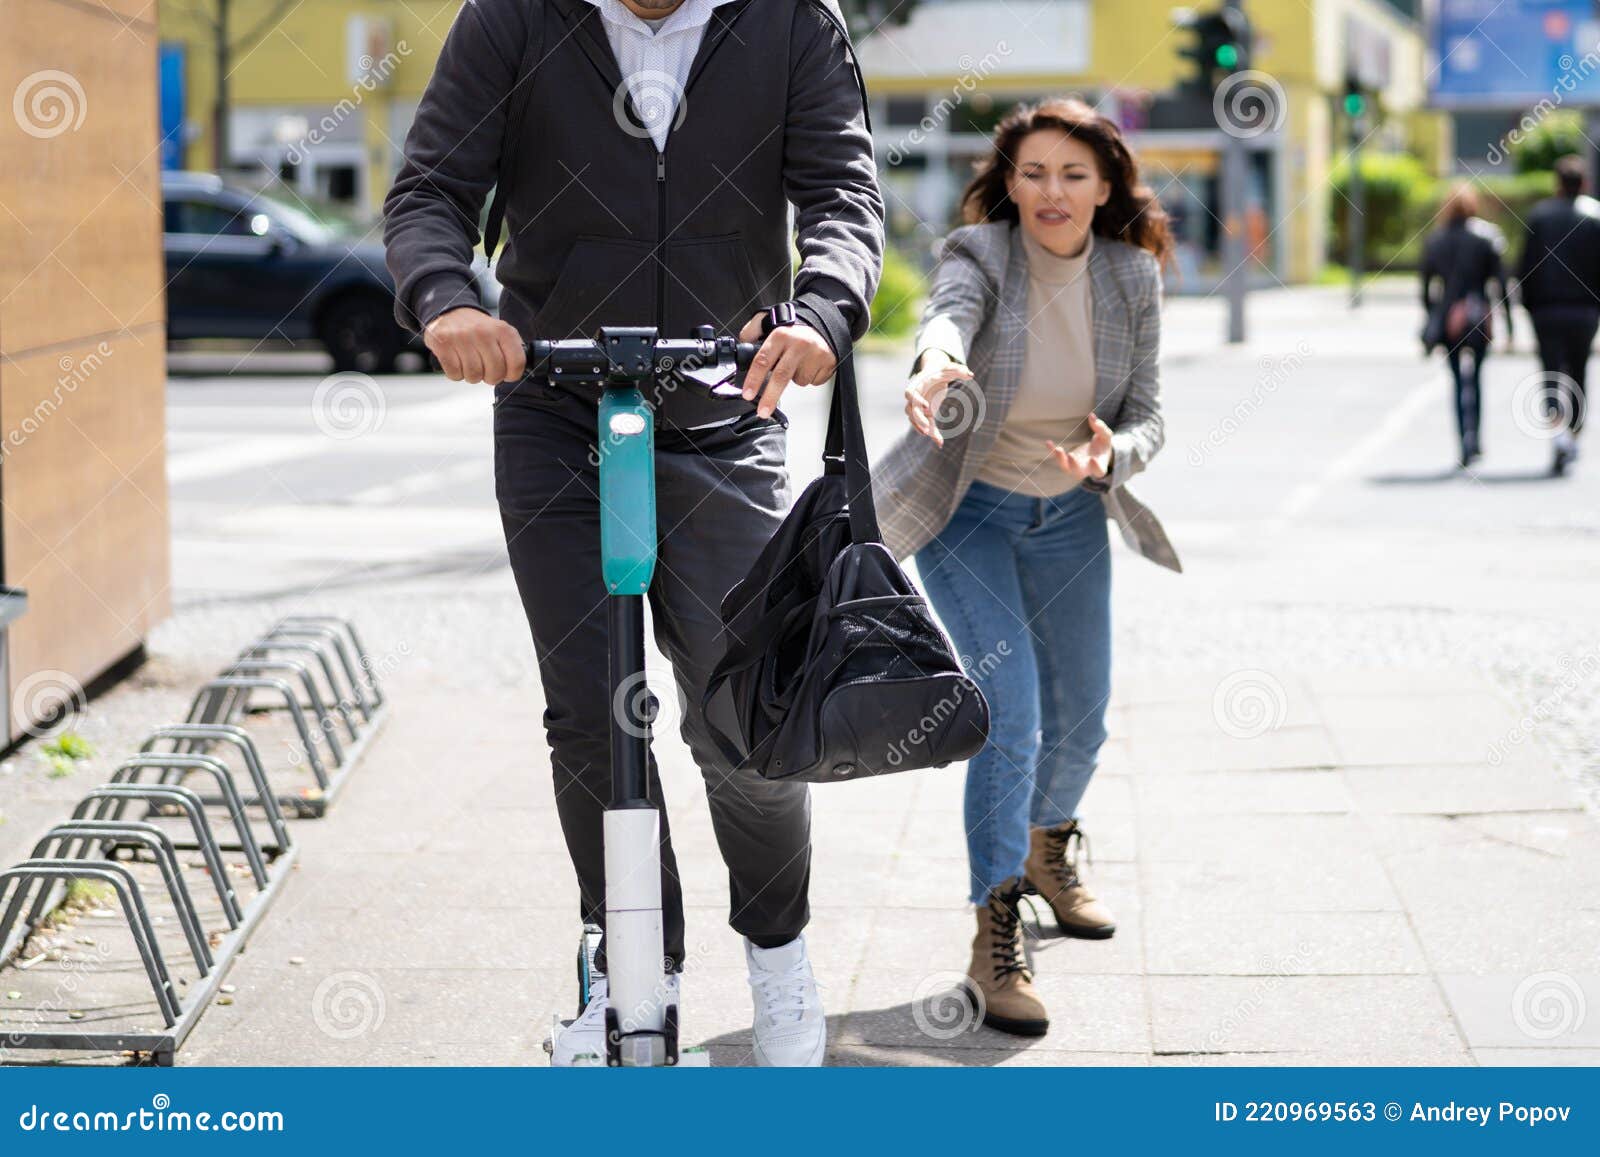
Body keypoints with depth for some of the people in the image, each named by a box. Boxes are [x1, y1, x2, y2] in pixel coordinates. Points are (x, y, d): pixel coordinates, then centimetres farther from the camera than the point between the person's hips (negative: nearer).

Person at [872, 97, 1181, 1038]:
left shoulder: (1132, 277, -9)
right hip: (967, 511, -4)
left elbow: (1147, 413, -5)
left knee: (1080, 720, 15)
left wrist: (1111, 456, -29)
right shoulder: (978, 254, -20)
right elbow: (949, 314, -43)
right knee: (1011, 706, -19)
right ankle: (996, 939, -12)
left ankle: (1052, 845, 48)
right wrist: (935, 368, -67)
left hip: (1070, 517, 4)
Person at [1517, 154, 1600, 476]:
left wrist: (1529, 305, 8)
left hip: (1547, 309, -1)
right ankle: (1573, 435, 19)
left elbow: (1526, 268, 0)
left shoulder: (1539, 215, 0)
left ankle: (1560, 434, -24)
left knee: (1553, 373, -2)